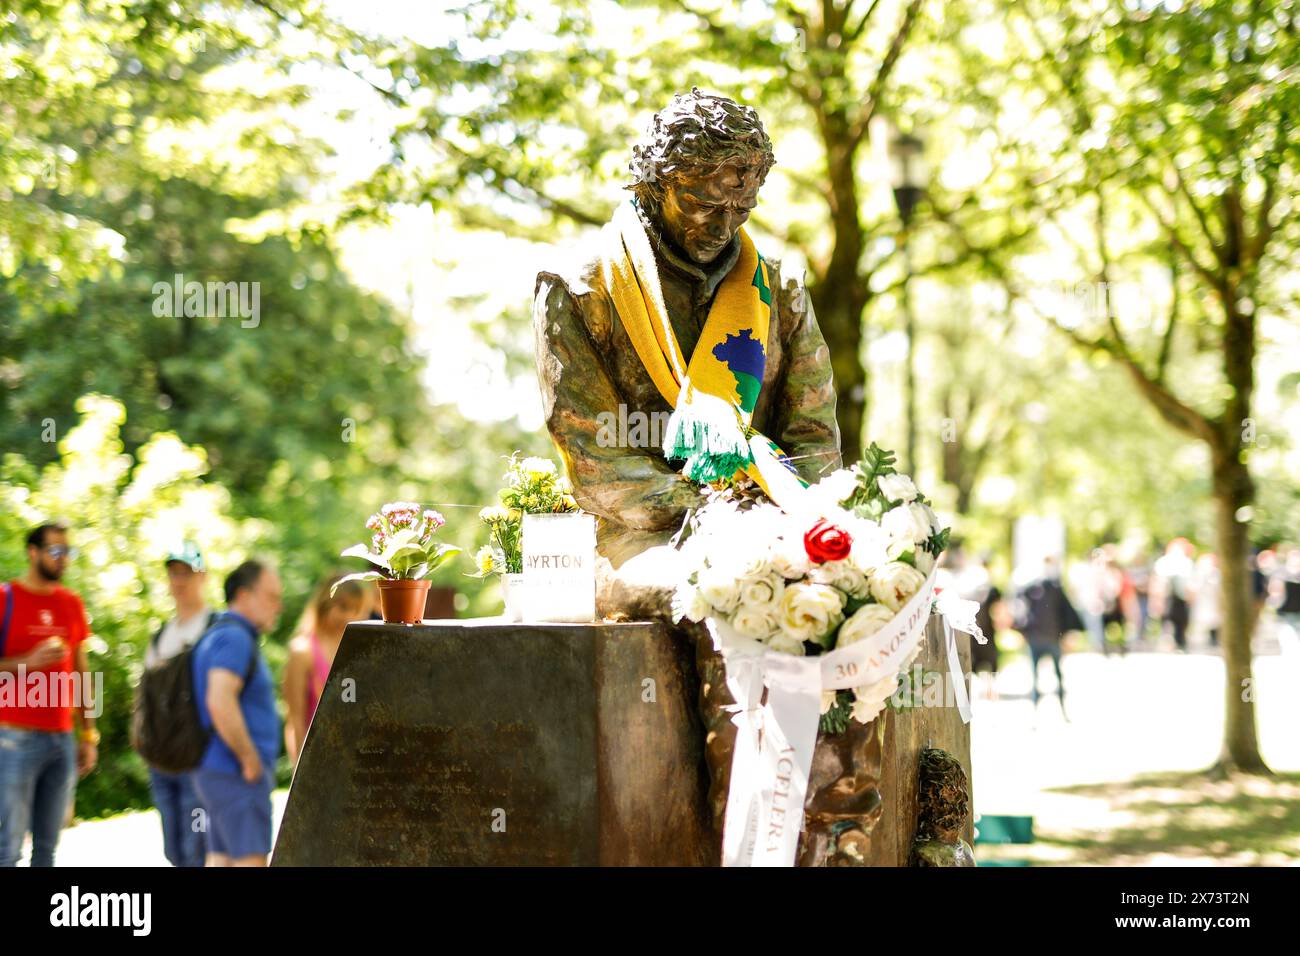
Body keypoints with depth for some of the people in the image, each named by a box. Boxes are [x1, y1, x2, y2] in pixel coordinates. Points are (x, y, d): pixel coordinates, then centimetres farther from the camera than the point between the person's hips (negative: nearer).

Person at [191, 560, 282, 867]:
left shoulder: (221, 635, 18)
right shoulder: (235, 637, -15)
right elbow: (220, 703, -28)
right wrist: (250, 760, -20)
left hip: (220, 772, 10)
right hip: (237, 774, -10)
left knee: (222, 859, 10)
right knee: (250, 860, -10)